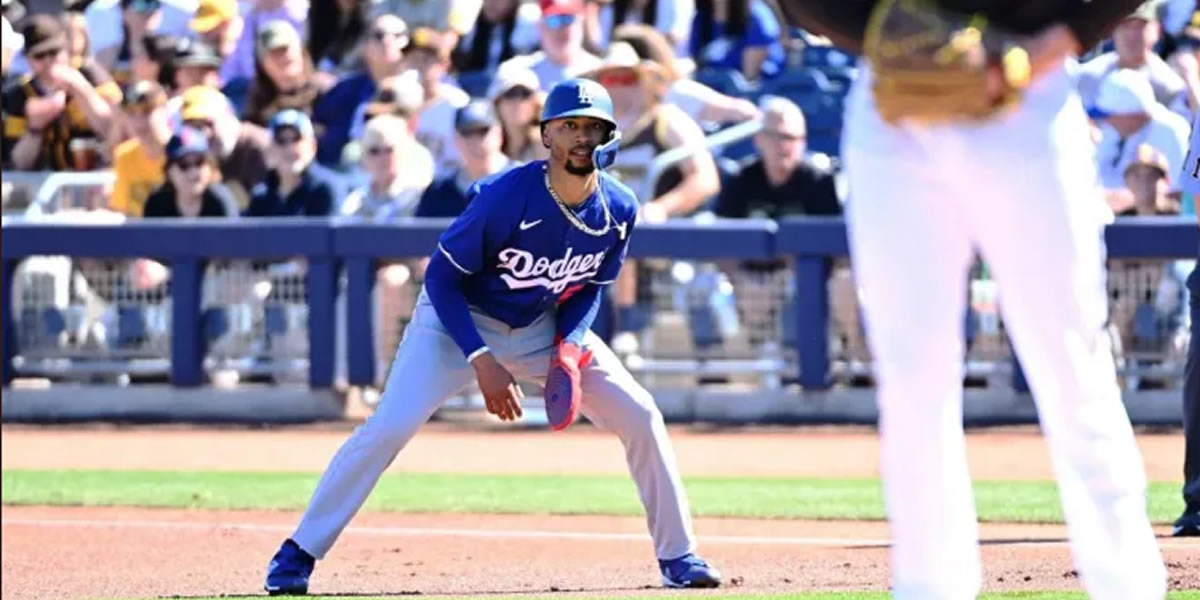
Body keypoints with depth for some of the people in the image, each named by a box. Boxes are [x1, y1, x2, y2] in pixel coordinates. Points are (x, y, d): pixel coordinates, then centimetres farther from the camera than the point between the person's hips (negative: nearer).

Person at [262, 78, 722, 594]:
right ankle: (299, 554, -11)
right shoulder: (507, 197, -29)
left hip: (543, 325, 5)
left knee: (640, 416, -6)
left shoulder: (619, 209, -14)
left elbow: (589, 287, 4)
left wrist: (570, 345, -15)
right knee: (389, 427, -22)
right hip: (459, 319, -5)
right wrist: (481, 361, -28)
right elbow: (441, 276, -21)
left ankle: (678, 557, 8)